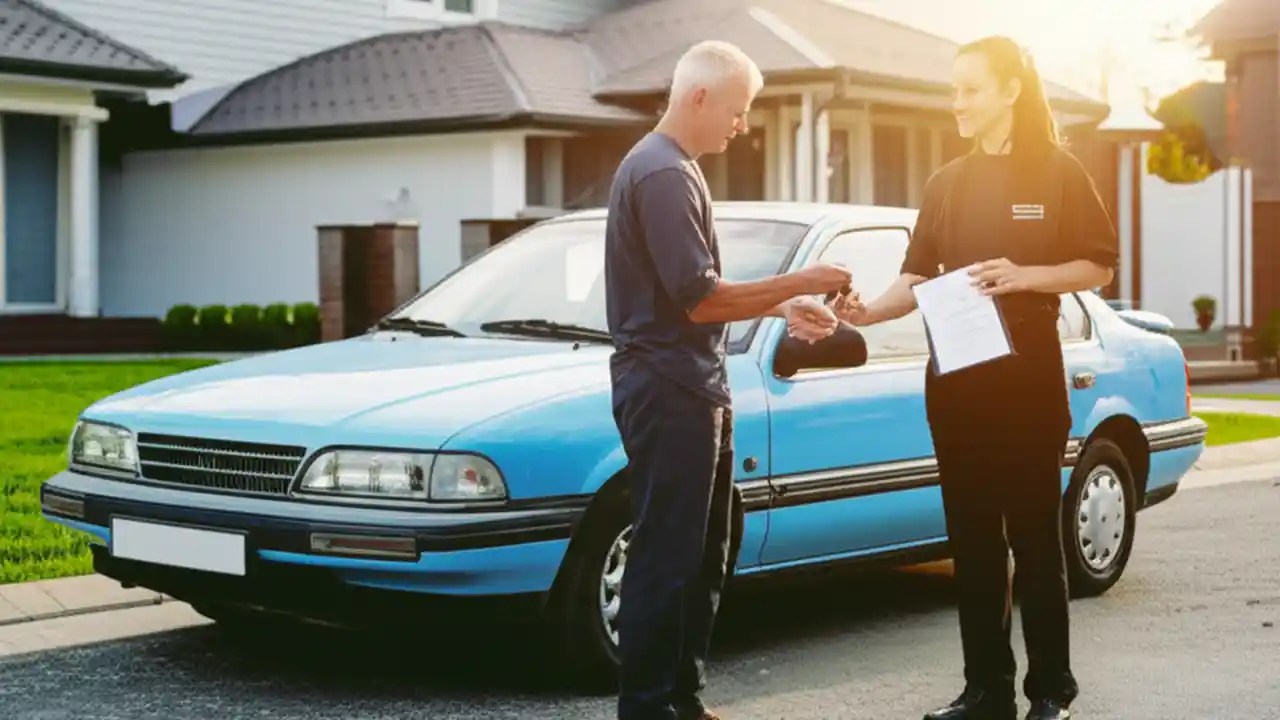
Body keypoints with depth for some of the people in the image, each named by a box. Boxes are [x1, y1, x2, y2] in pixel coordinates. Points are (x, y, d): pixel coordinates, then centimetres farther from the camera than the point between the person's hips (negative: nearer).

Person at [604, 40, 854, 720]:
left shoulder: (674, 168, 18)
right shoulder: (662, 173, -15)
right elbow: (699, 299, -20)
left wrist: (783, 307, 13)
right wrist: (796, 283, -12)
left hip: (693, 390, 11)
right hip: (668, 391, -11)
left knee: (701, 559, 14)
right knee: (663, 560, -6)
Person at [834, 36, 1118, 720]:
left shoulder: (1057, 171, -2)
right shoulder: (947, 183, 12)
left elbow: (1098, 267, -3)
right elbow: (919, 275, 8)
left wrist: (1024, 276, -18)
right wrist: (871, 310, -11)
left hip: (1028, 373, -5)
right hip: (957, 378, 5)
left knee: (1034, 535, -2)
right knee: (971, 537, 6)